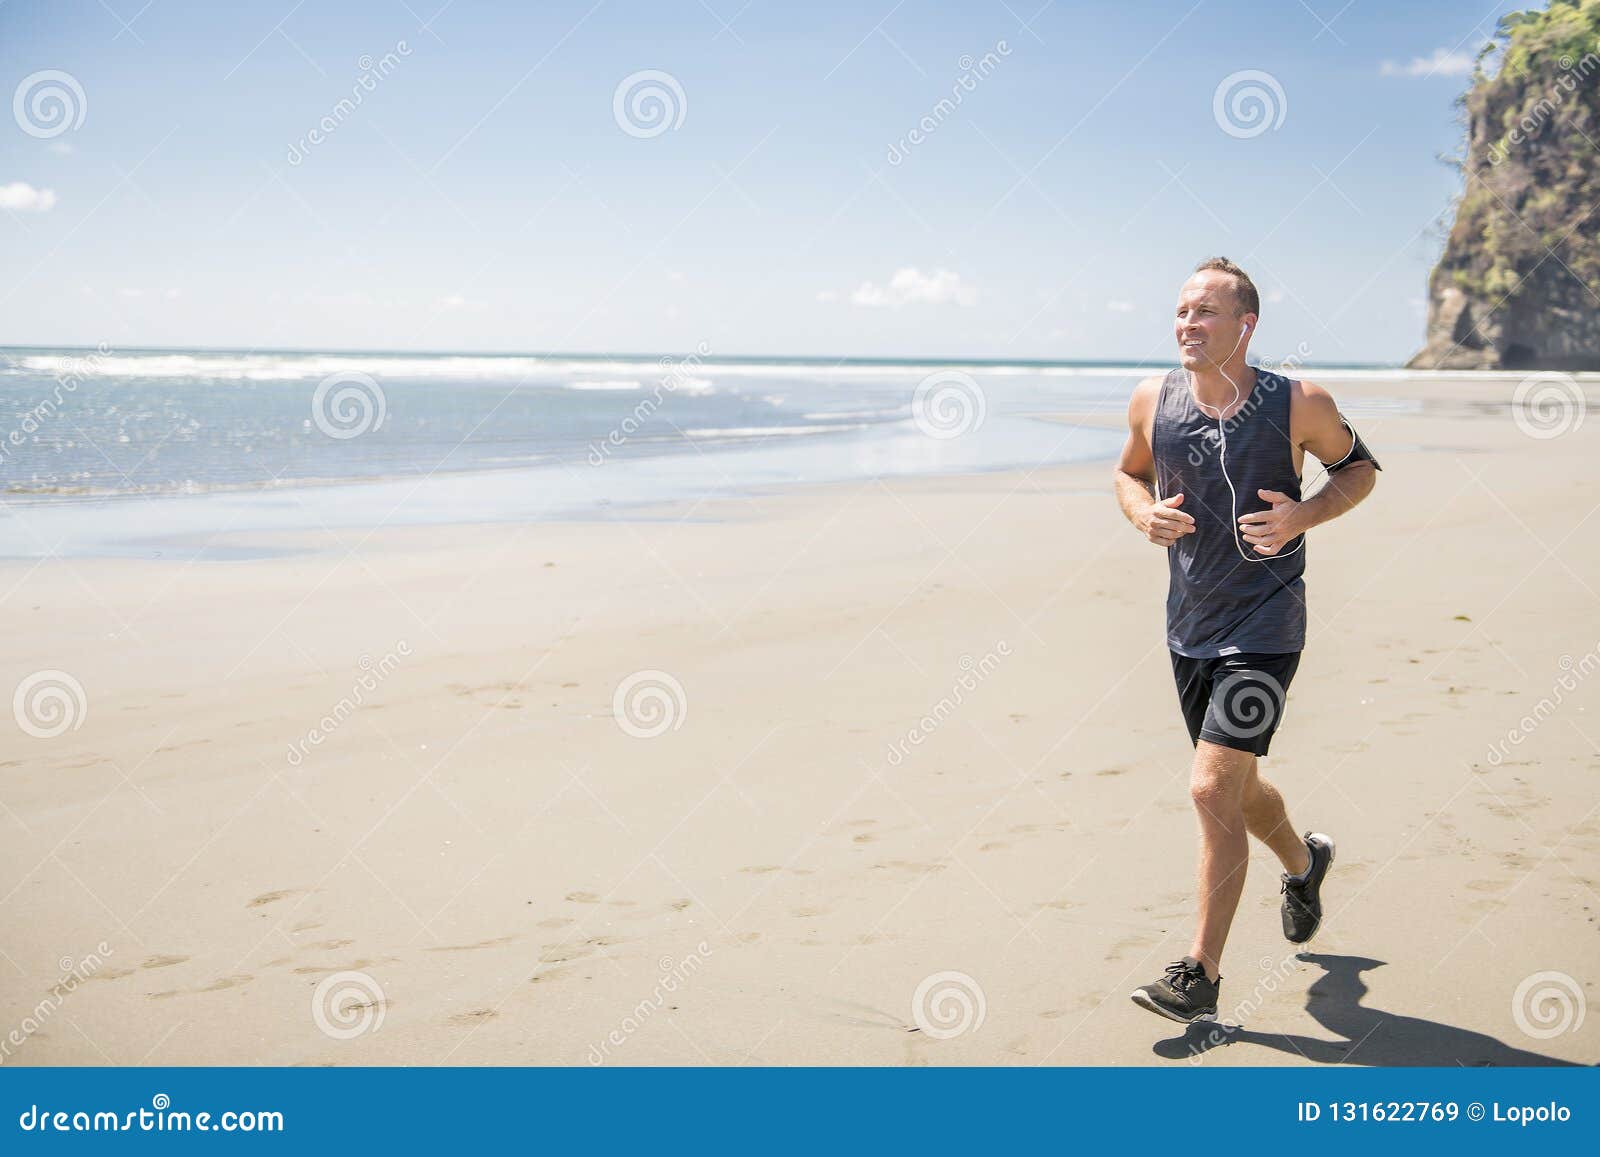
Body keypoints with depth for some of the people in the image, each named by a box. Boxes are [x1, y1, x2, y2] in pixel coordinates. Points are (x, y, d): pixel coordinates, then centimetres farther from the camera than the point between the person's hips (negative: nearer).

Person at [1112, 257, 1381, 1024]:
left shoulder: (1299, 405, -11)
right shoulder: (1152, 401, -1)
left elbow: (1360, 468, 5)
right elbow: (1130, 473, 17)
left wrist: (1303, 515, -14)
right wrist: (1145, 514, -7)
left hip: (1263, 624, -5)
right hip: (1187, 626, 5)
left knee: (1212, 789, -14)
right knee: (1237, 788, 20)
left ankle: (1201, 975, -2)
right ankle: (1303, 862, 53)